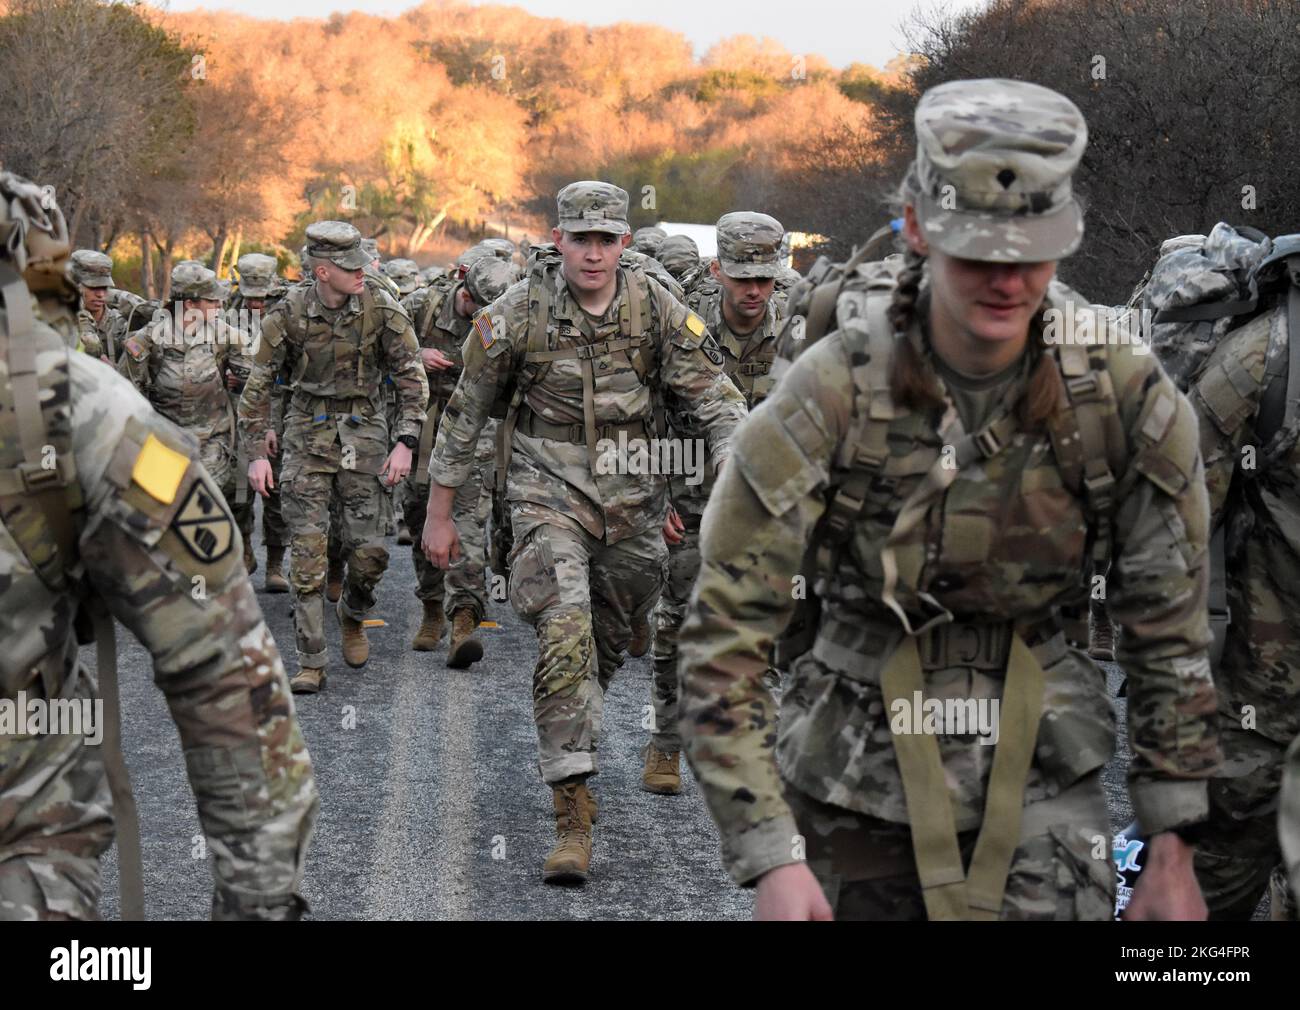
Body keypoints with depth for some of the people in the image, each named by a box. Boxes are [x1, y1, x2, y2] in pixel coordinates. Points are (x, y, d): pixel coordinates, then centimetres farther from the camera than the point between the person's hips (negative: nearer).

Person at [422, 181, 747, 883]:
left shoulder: (655, 307, -5)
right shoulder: (520, 311, -9)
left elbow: (717, 397, -8)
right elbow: (466, 410, 1)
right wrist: (438, 512, 5)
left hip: (633, 499, 3)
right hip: (549, 494, -3)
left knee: (609, 641, 17)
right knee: (564, 640, -19)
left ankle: (569, 730, 48)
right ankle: (572, 818, -18)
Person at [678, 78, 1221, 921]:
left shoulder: (1128, 400, -12)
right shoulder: (833, 395, -18)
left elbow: (1171, 635, 0)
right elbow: (723, 639, -17)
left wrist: (1173, 851, 2)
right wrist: (773, 860, -23)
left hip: (1038, 786, 1)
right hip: (858, 782, -1)